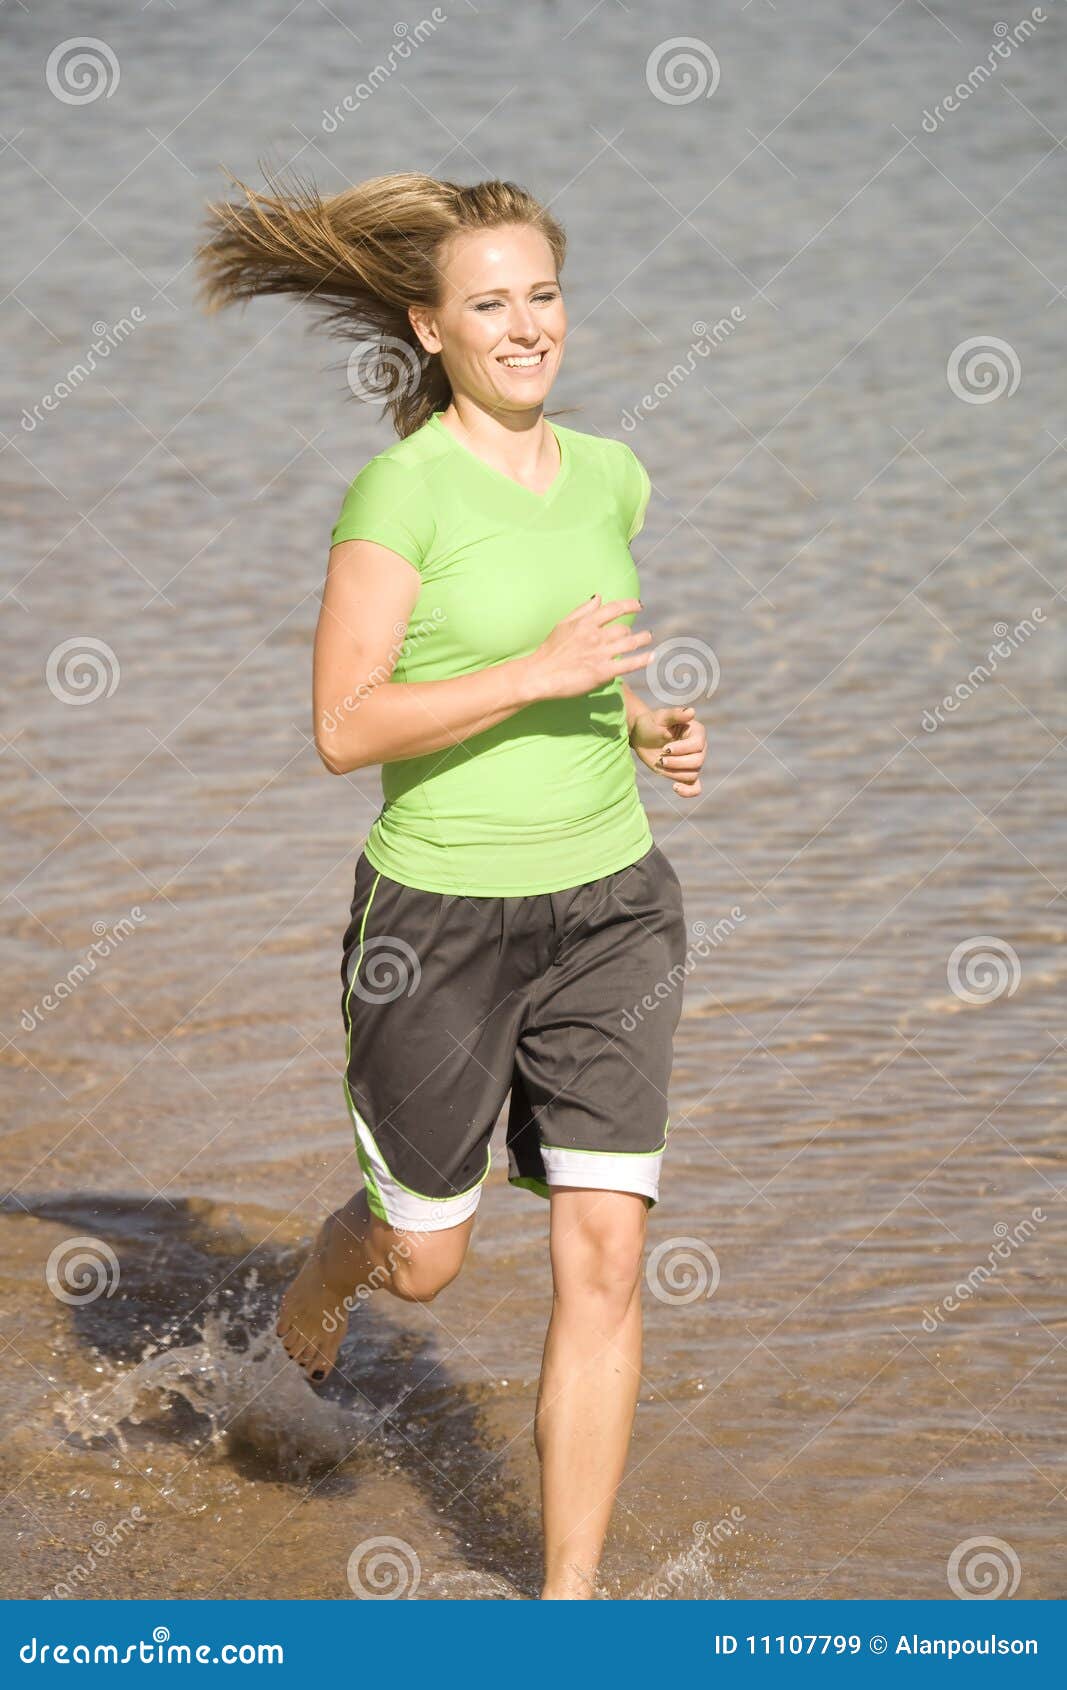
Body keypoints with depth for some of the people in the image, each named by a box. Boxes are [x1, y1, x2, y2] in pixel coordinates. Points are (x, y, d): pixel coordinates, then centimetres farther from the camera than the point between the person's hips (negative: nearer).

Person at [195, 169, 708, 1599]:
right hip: (442, 909, -4)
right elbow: (345, 729, -18)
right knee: (424, 1256, 13)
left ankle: (570, 1603, 4)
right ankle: (318, 1293, 52)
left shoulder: (611, 477, 5)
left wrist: (654, 730, 3)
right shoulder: (400, 488, -13)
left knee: (606, 1255, -5)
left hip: (609, 904, 4)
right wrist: (540, 673, -25)